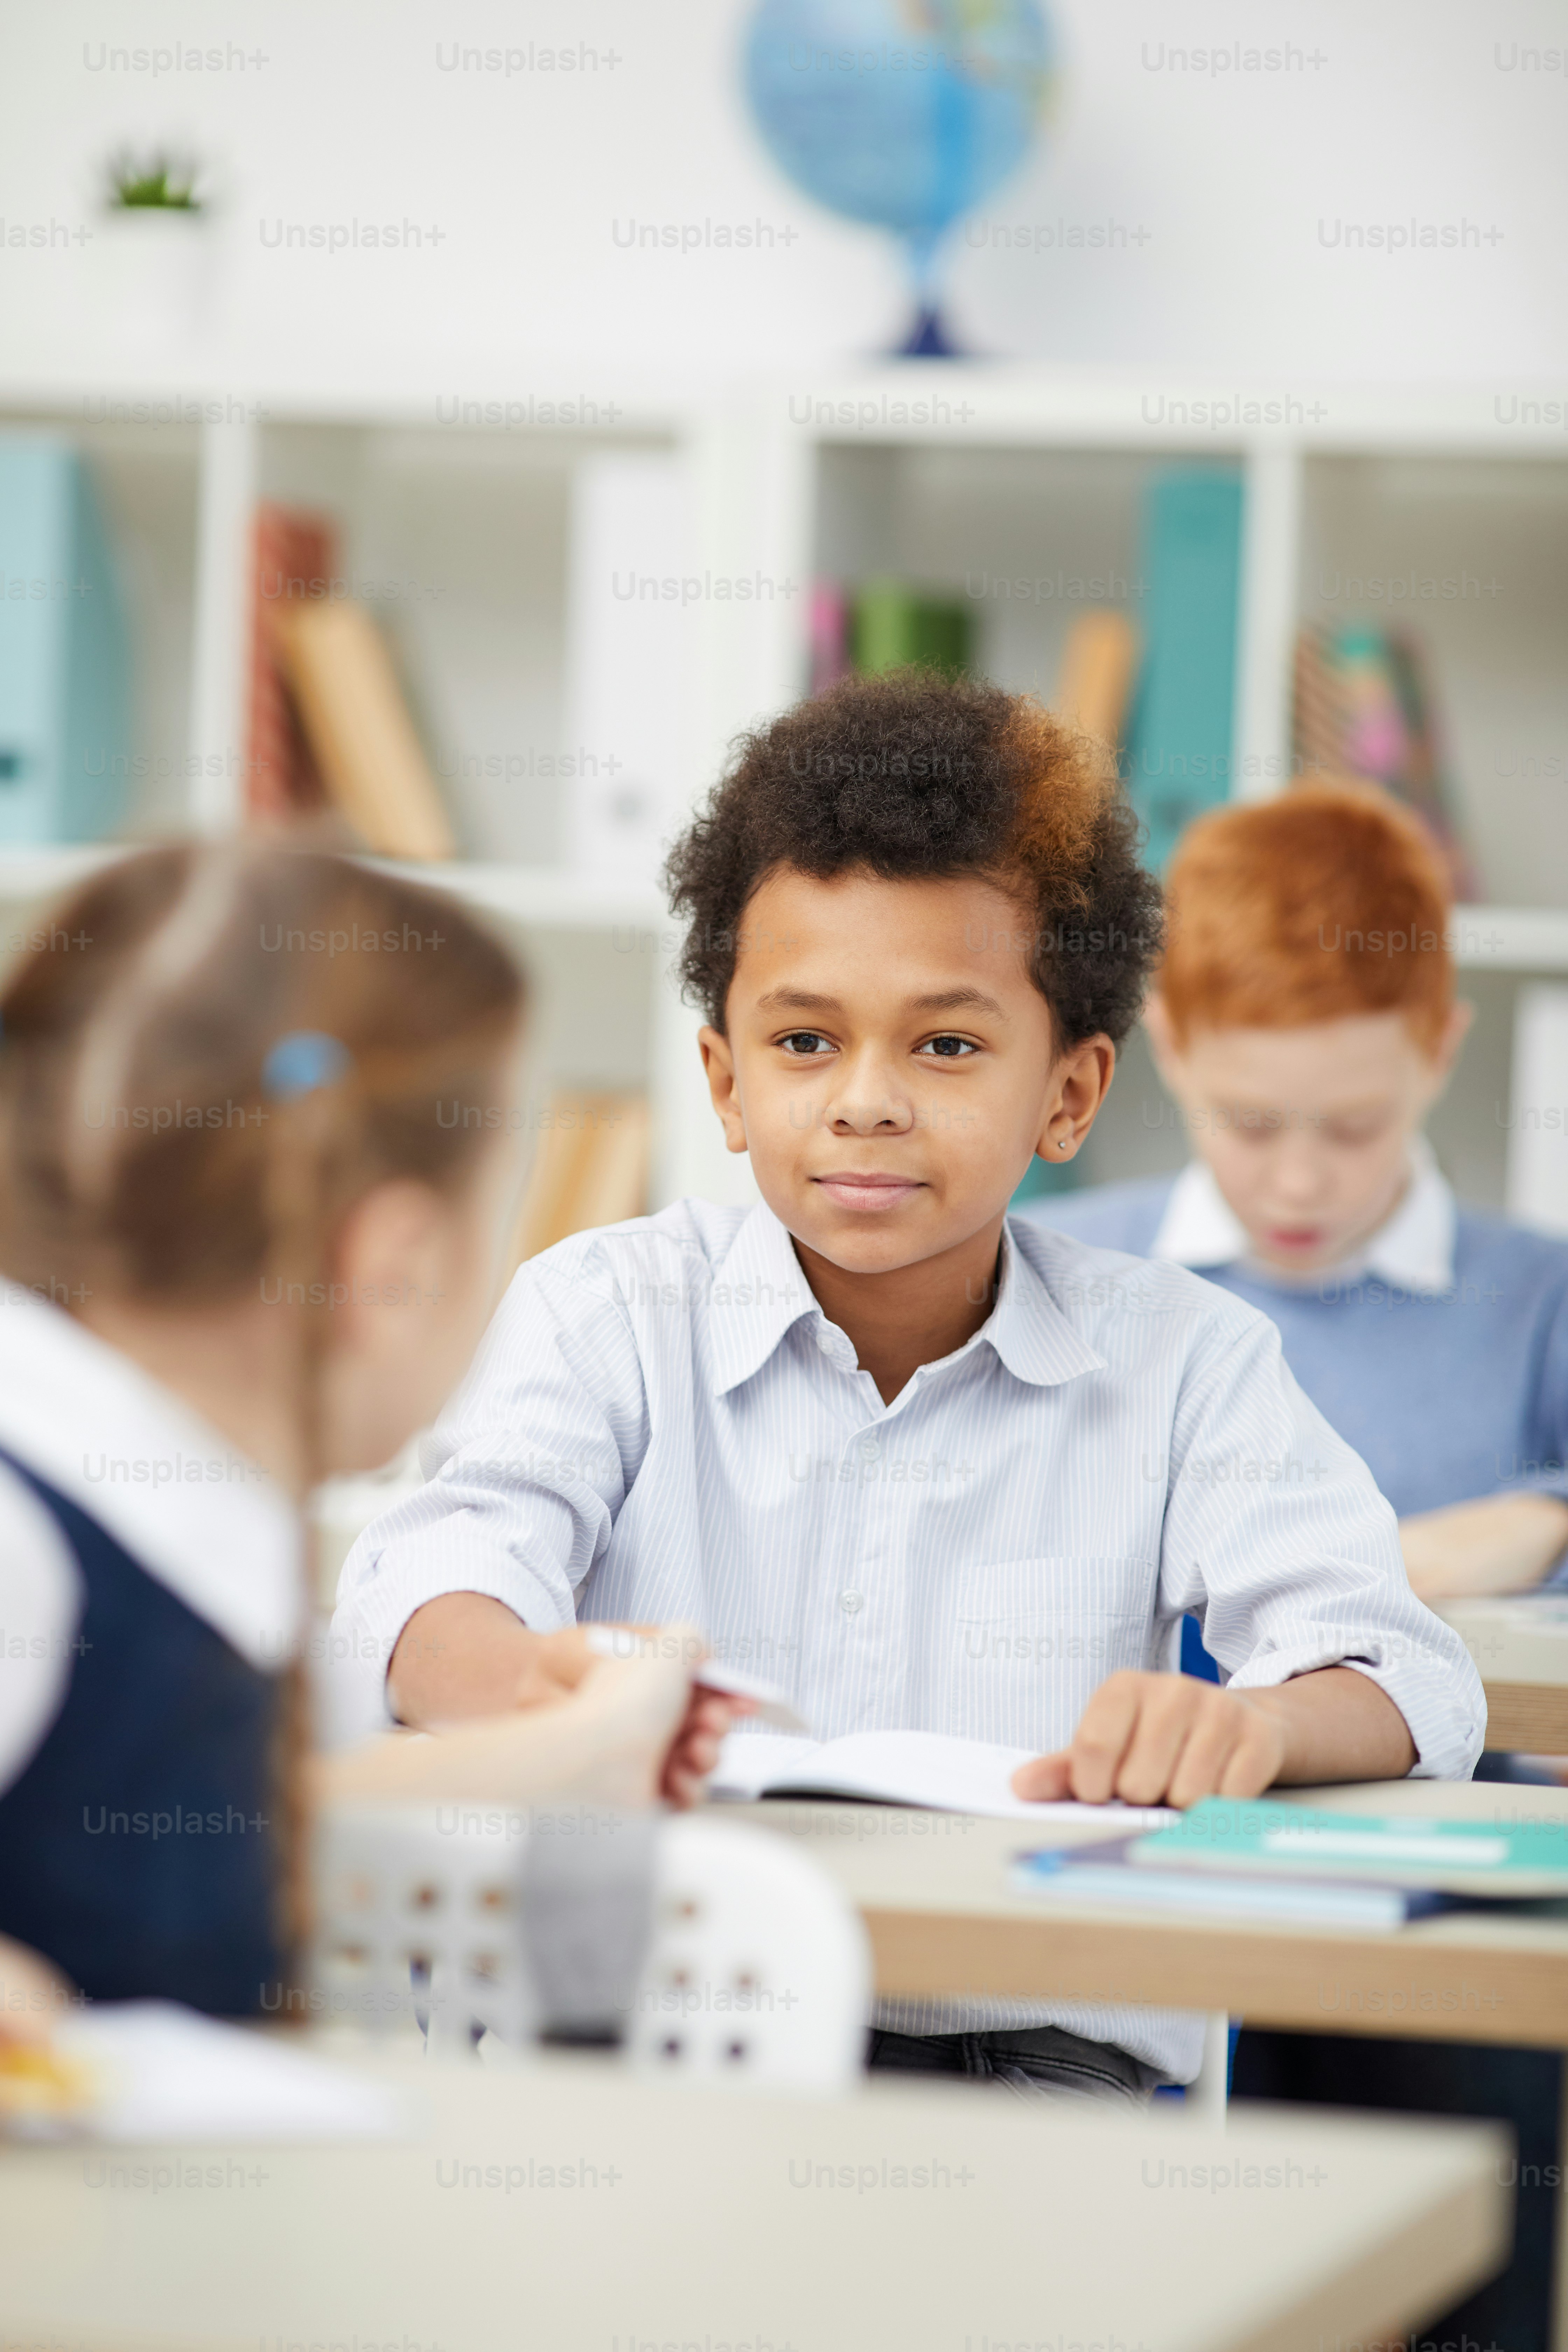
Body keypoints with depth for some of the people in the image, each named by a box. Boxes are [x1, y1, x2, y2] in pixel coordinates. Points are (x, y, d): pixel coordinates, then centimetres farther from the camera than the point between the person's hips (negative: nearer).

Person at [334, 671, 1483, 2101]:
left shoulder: (1181, 1361, 8)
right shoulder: (611, 1314, 8)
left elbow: (1402, 1678, -3)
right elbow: (435, 1581, -10)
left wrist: (1247, 1728, -29)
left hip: (1035, 2051, 0)